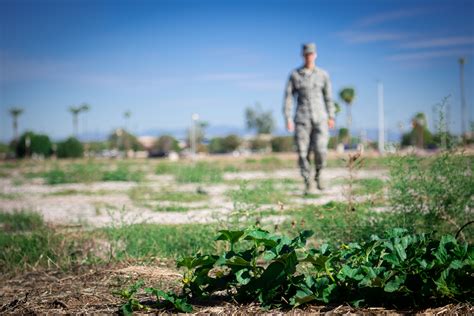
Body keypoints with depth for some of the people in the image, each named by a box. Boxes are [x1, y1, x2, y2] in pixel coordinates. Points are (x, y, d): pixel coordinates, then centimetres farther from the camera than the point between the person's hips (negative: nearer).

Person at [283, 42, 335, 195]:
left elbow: (328, 96, 11)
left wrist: (331, 117, 8)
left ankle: (318, 174, 14)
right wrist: (288, 119, -8)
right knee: (303, 152, -4)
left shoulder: (323, 74, 5)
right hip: (302, 118, 0)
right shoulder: (294, 75, 1)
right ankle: (308, 183, 10)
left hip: (320, 118, 0)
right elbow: (289, 97, 0)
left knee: (320, 150, -14)